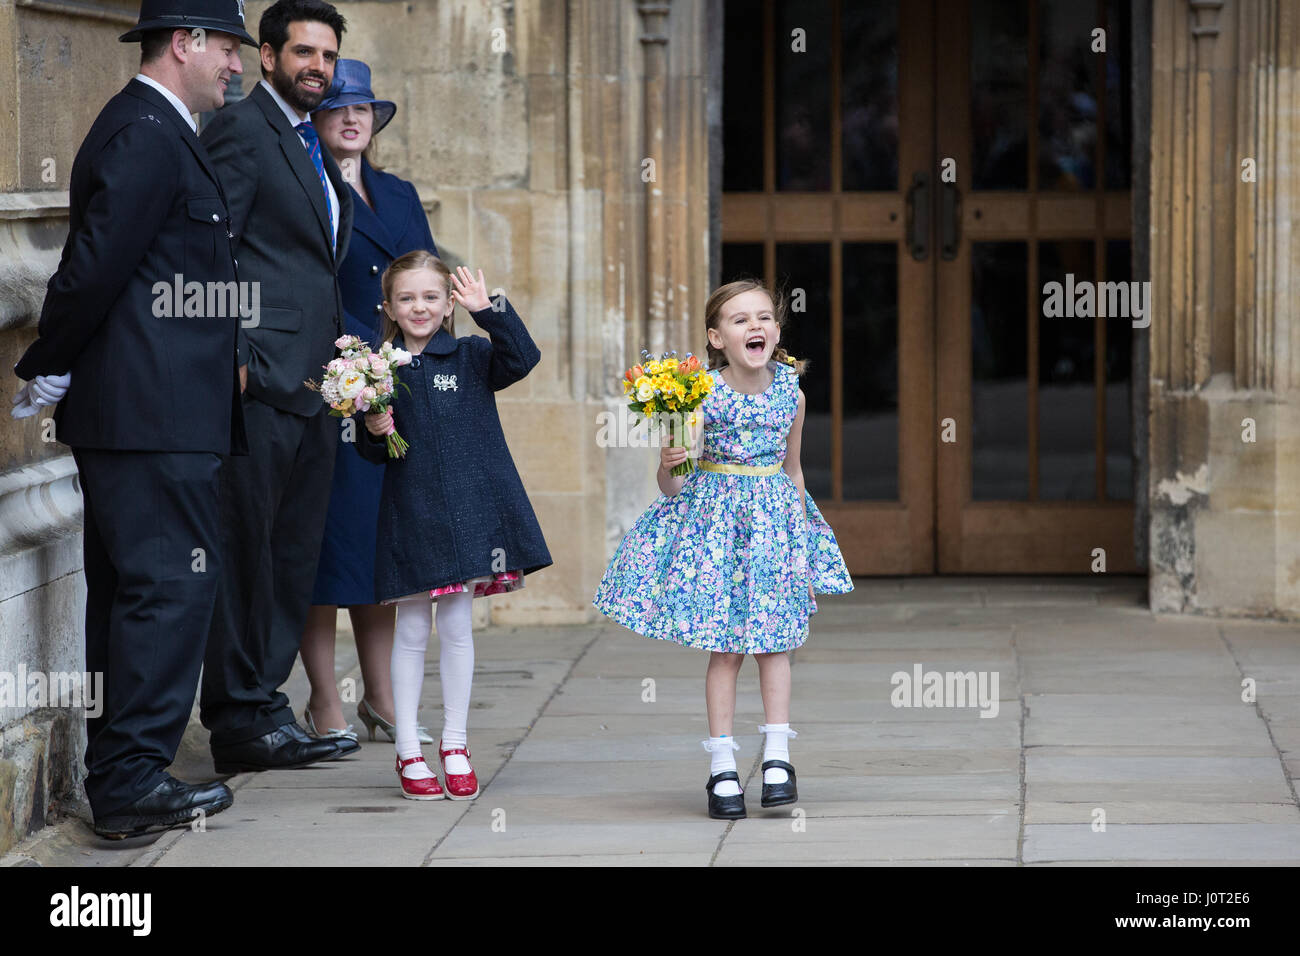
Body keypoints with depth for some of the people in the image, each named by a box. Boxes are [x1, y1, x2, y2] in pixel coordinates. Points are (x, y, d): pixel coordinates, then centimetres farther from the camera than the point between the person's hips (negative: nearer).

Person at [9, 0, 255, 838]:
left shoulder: (156, 132, 19)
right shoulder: (148, 136, -14)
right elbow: (96, 266, -18)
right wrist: (47, 374, -9)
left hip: (138, 413, 11)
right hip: (155, 414, -11)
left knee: (129, 592, 12)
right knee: (172, 582, -10)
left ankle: (119, 779, 17)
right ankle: (134, 784, -8)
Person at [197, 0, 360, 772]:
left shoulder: (313, 148, 22)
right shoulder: (243, 130, -6)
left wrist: (345, 345, 15)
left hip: (313, 385, 9)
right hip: (262, 378, -9)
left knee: (295, 556, 10)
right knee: (247, 549, -5)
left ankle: (263, 705, 15)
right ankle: (243, 716, -2)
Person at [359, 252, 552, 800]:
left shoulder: (471, 357, 4)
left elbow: (523, 359, -13)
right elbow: (371, 454, 8)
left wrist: (489, 311, -18)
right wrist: (375, 433, -13)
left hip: (468, 509, 0)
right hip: (410, 513, 0)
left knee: (456, 626, 5)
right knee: (411, 631, 5)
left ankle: (454, 744, 17)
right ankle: (408, 753, 12)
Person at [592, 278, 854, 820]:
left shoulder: (790, 394, 0)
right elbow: (671, 487, -5)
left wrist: (802, 530, 15)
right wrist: (668, 467, -26)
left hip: (774, 513, 3)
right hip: (713, 514, -3)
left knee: (773, 640, 2)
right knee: (724, 647, -1)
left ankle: (777, 756, 8)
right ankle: (722, 767, 5)